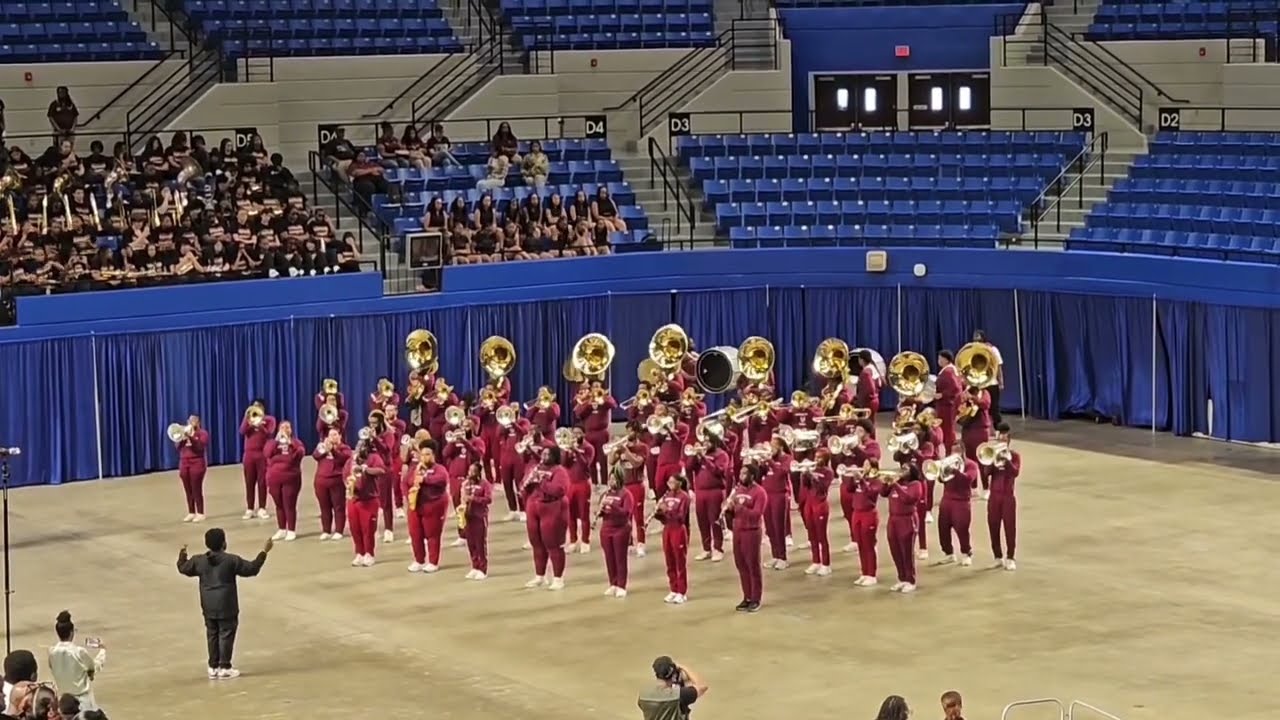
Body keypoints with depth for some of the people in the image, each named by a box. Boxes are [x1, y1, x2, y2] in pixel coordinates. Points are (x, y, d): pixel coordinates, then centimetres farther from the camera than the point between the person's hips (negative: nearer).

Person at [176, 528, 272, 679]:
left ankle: (213, 667, 18)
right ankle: (224, 668, 3)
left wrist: (182, 556, 36)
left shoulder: (199, 561, 0)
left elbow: (184, 568, 17)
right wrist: (264, 552, -3)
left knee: (212, 635, 14)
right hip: (226, 607, -5)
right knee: (226, 635, 2)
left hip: (208, 607, 5)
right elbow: (252, 569, -10)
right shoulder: (231, 560, -13)